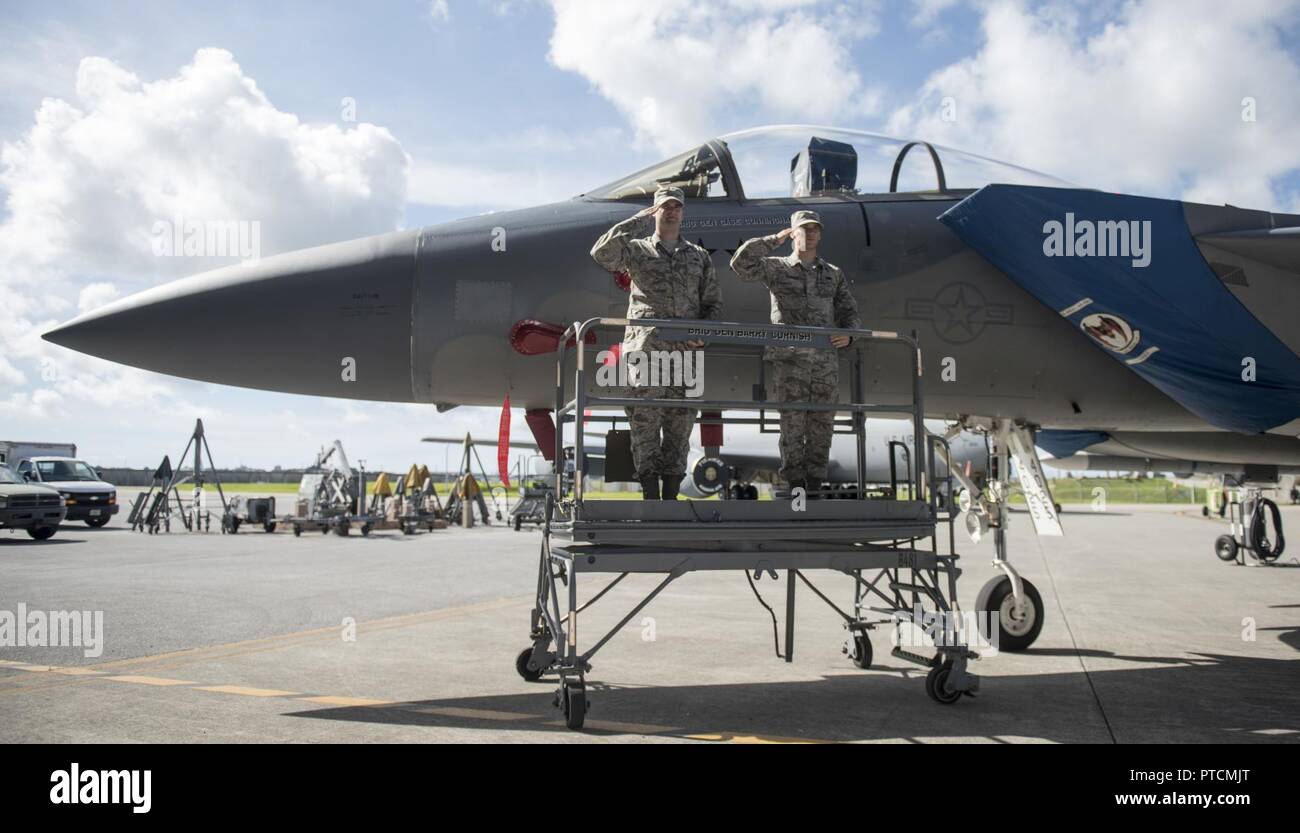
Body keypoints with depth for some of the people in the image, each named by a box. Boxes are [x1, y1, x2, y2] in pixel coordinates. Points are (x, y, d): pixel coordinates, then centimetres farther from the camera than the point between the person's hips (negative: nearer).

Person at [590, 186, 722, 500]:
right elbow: (601, 253, -8)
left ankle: (670, 494, 10)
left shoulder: (699, 256, 21)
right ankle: (649, 491, -8)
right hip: (646, 345, -3)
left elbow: (713, 302, 19)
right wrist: (638, 221, -6)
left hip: (686, 349, 3)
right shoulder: (637, 249, 12)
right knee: (645, 415, -11)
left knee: (681, 421, 4)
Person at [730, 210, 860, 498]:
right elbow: (741, 263, -6)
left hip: (826, 359, 3)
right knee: (792, 422, -6)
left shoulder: (833, 274, 19)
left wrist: (848, 334, -4)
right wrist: (775, 239, 0)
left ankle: (815, 485, 11)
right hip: (789, 358, -3)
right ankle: (795, 483, 1)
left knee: (821, 425, 3)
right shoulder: (777, 268, 9)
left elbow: (849, 313, 19)